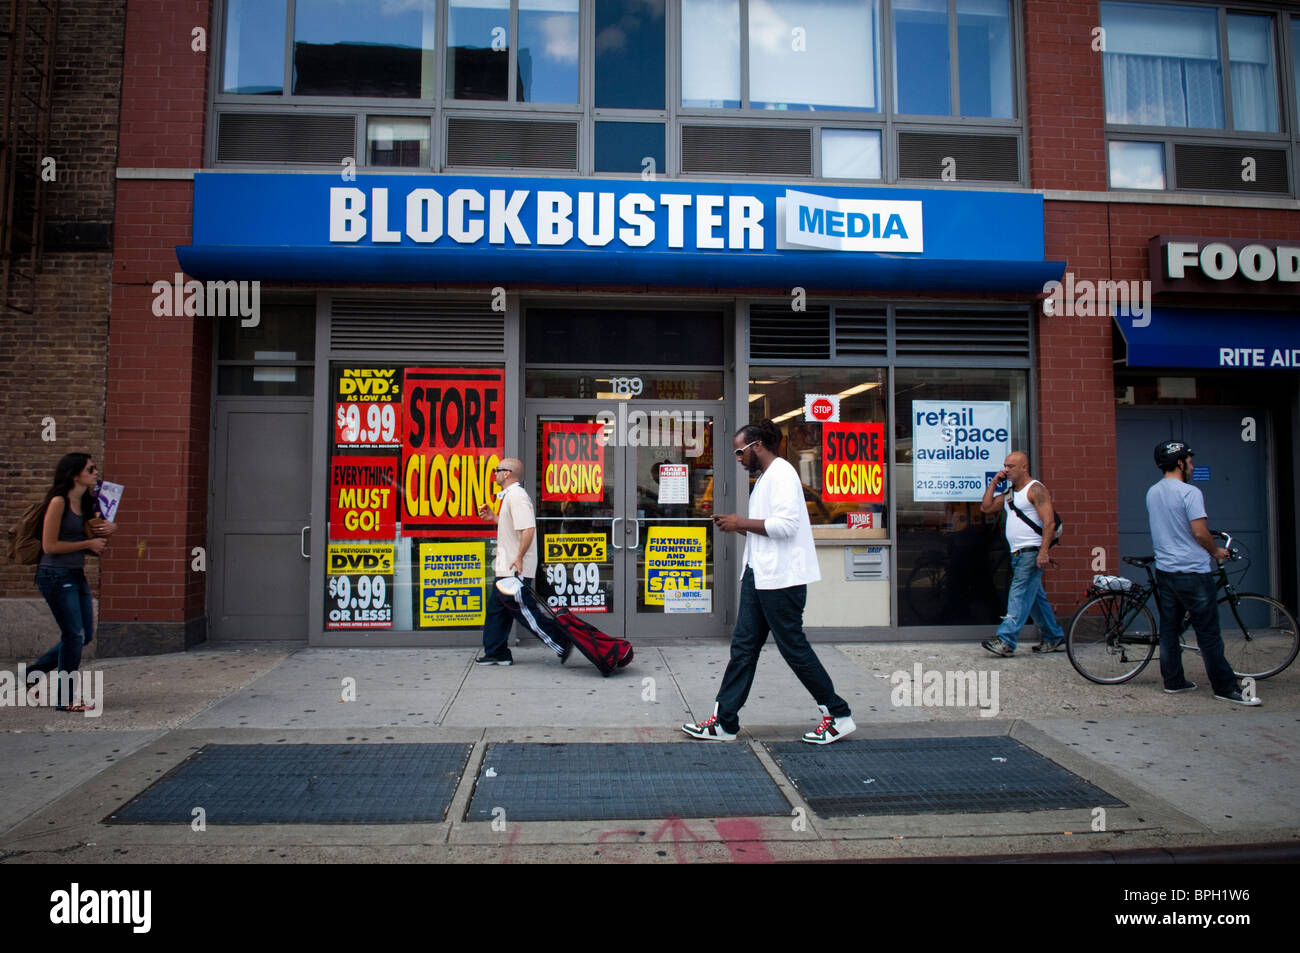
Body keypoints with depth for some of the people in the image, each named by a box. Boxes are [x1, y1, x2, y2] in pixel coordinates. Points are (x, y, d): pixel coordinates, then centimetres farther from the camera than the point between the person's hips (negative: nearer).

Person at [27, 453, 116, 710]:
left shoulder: (87, 503, 9)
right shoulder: (58, 502, -13)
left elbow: (98, 535, 24)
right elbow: (50, 545, -16)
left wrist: (110, 528, 1)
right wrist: (88, 544, -12)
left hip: (77, 575, 8)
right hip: (56, 576, -8)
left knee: (86, 634, 12)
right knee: (74, 635, -5)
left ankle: (35, 671, 30)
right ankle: (65, 698, 7)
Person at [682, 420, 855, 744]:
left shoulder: (781, 473, -12)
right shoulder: (764, 478, 19)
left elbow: (786, 524, -23)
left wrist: (742, 522, -14)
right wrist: (738, 527, 8)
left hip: (781, 577, -10)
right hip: (759, 575, 10)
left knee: (794, 647, -2)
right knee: (743, 647, 8)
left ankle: (839, 716, 13)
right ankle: (724, 721, 12)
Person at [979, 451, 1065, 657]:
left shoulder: (1036, 489, -9)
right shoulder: (1009, 492, 17)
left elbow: (1049, 522, -16)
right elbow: (986, 507, 16)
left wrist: (1043, 551, -24)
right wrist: (993, 483, 9)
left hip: (1032, 552, -9)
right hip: (1018, 554, 9)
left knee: (1019, 595, -13)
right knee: (1036, 597, 14)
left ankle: (1006, 641, -18)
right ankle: (1055, 638, 24)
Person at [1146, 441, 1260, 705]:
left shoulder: (1152, 492, 9)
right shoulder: (1189, 492, -14)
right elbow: (1199, 533, -18)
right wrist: (1216, 551, 1)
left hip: (1164, 571, 7)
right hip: (1192, 573, -7)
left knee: (1169, 629, 11)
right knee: (1208, 633, -1)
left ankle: (1173, 681, 18)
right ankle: (1225, 688, 6)